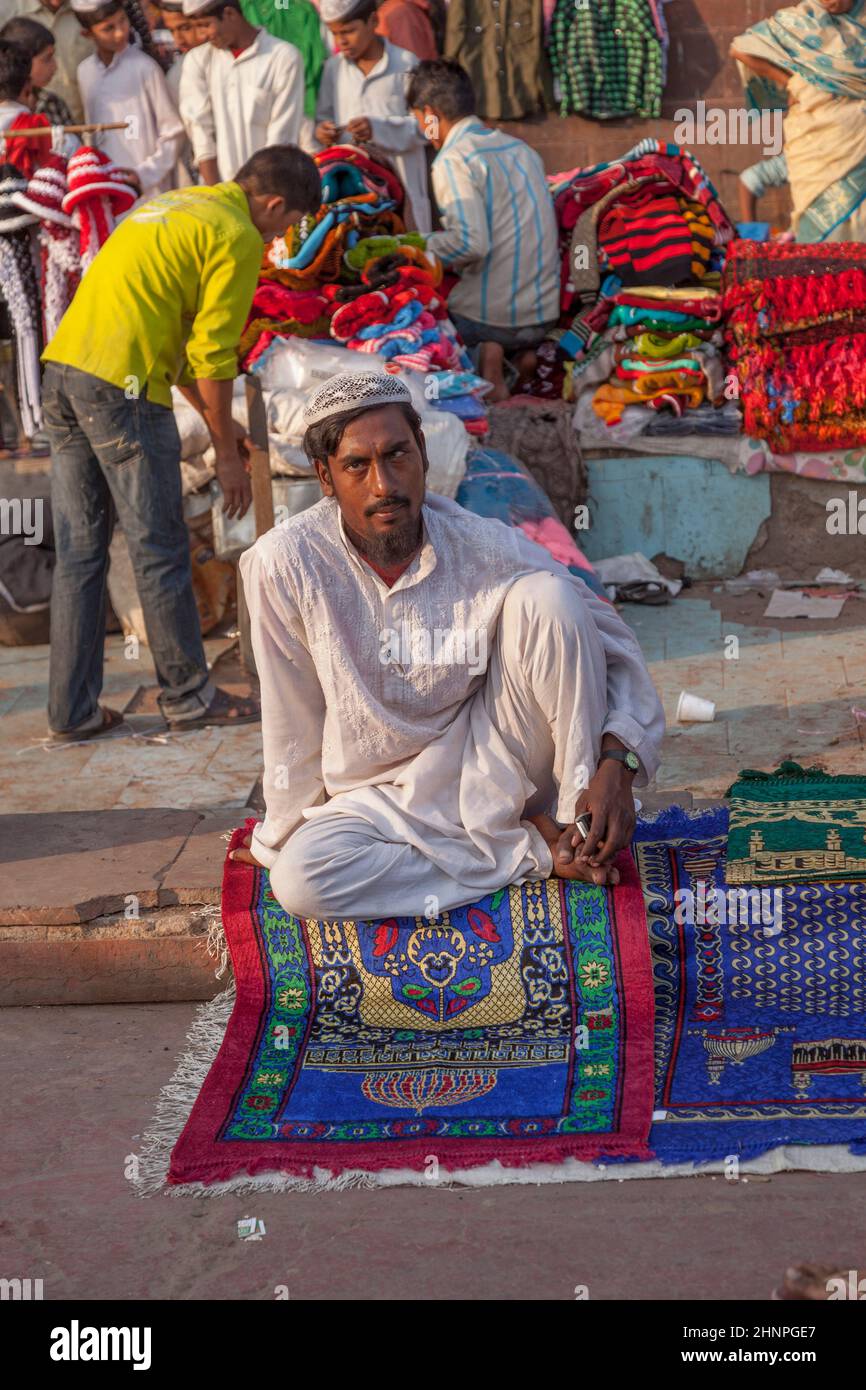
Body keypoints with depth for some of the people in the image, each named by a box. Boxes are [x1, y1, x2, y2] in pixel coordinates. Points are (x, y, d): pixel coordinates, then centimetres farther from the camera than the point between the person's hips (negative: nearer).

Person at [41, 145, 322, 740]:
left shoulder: (174, 205, 25)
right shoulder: (237, 236, -3)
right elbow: (213, 354, -6)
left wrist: (215, 419, 33)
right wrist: (227, 453, 3)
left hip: (62, 367, 9)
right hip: (121, 384, -9)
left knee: (79, 552, 11)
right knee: (160, 552, 3)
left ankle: (73, 709, 14)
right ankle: (188, 695, 14)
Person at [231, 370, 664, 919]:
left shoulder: (490, 550, -15)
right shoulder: (286, 564, -17)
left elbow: (614, 642, -7)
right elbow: (293, 724, -6)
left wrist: (619, 762, -23)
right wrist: (282, 835, 4)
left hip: (492, 765, -1)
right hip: (385, 796, 1)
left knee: (544, 596, -23)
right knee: (300, 880, -32)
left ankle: (581, 825, -14)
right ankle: (537, 850, -15)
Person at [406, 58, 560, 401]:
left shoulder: (453, 160, -12)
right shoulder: (520, 149, 12)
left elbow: (472, 242, -23)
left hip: (490, 317, -7)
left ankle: (483, 356, -5)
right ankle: (522, 352, 9)